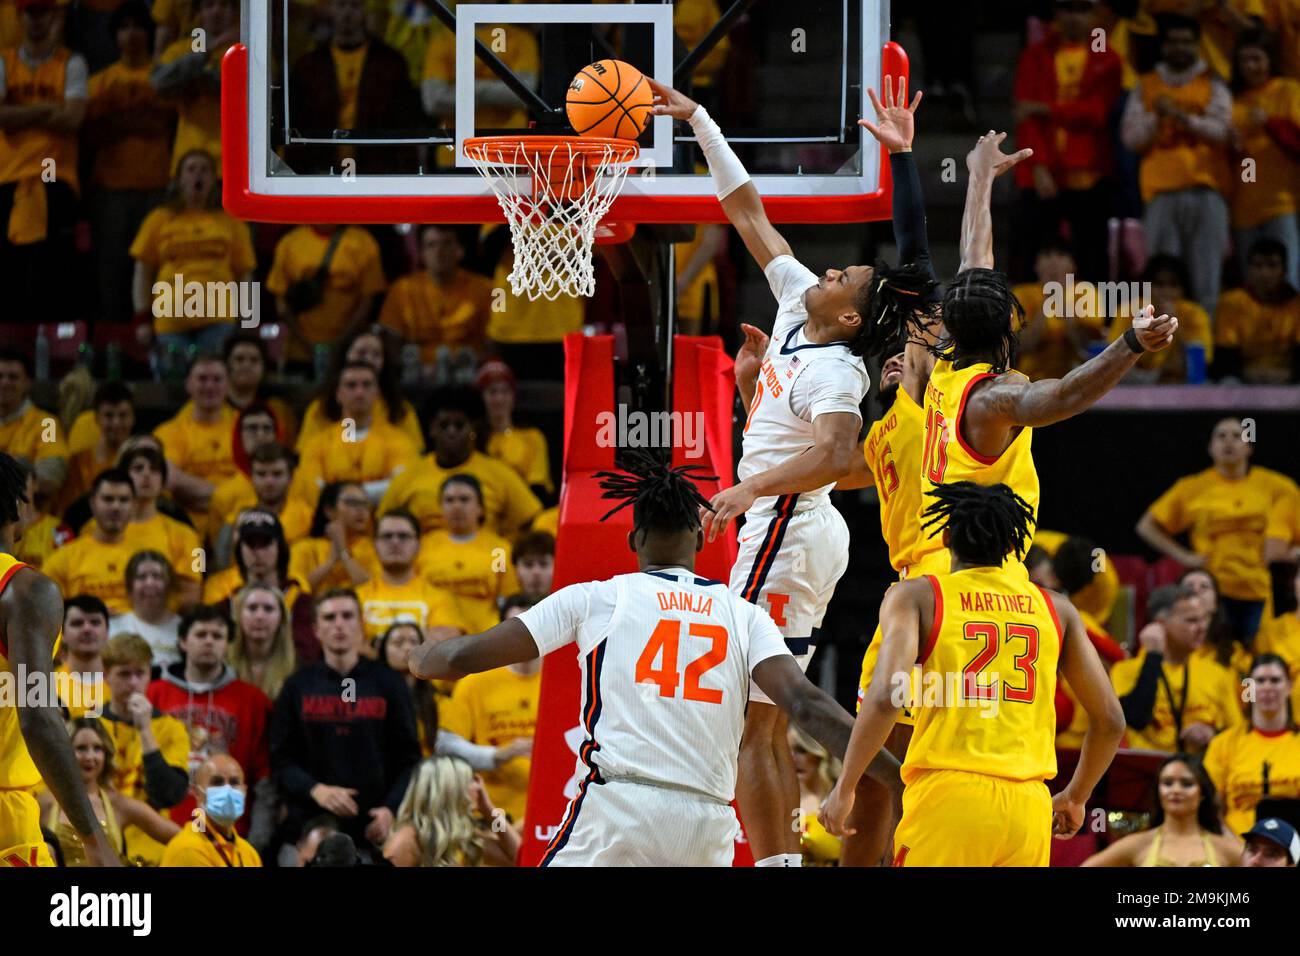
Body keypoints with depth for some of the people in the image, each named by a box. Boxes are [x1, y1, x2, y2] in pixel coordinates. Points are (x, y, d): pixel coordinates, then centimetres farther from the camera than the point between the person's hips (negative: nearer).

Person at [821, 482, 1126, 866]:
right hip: (1028, 805, 3)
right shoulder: (1056, 609, 16)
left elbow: (885, 698, -10)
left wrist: (843, 789, 0)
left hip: (948, 795, -3)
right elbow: (1110, 720, 17)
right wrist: (1076, 797, 32)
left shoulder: (916, 596, 6)